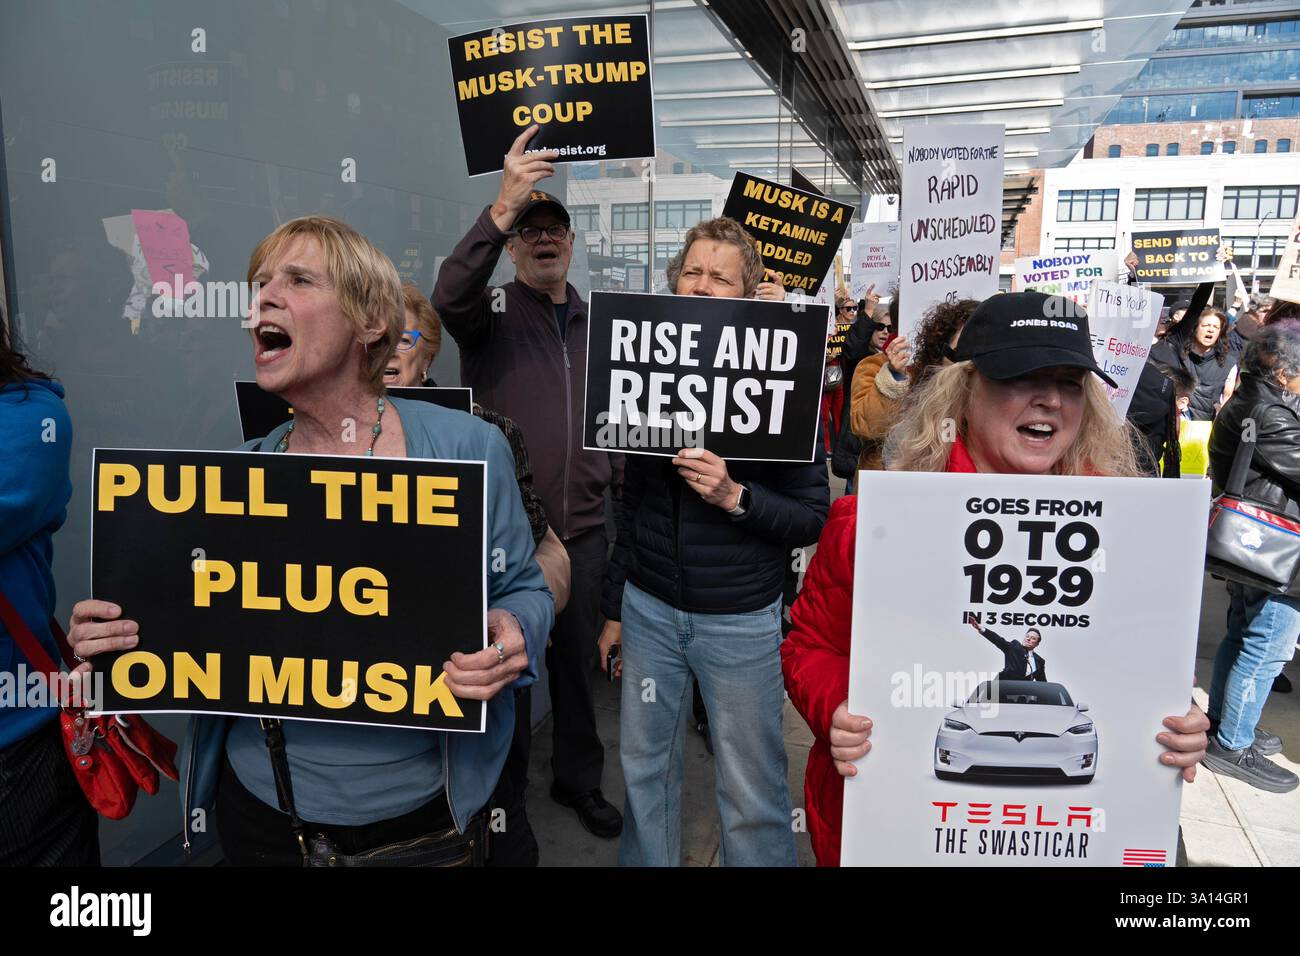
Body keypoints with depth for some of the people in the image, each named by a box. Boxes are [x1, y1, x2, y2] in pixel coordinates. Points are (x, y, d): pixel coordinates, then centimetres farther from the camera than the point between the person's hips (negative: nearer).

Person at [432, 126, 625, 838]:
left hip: (583, 528, 4)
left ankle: (579, 780, 37)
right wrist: (504, 206, -36)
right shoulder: (492, 311, -2)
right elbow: (450, 293, -27)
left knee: (577, 658, 16)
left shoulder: (595, 322, 12)